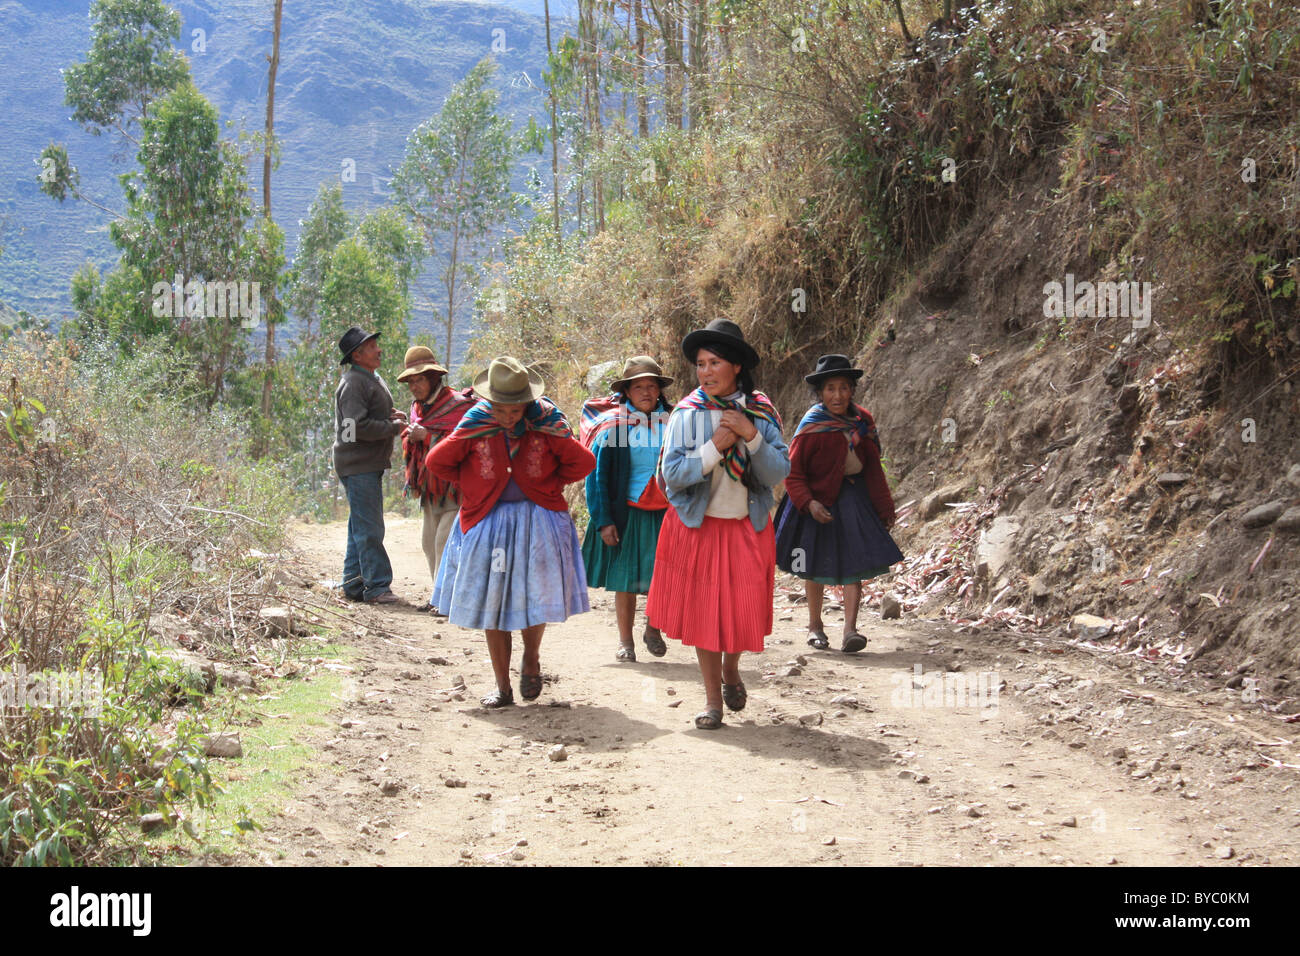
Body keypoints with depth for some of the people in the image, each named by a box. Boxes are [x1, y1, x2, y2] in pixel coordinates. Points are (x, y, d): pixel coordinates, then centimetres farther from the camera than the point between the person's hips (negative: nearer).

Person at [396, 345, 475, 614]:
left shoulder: (457, 405, -11)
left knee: (446, 540, -14)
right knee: (429, 541, 7)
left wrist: (427, 437, -21)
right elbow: (412, 447, 24)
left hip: (455, 485, -8)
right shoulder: (418, 407, 14)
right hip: (431, 486, 8)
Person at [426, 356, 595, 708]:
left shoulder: (546, 423, -10)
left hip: (539, 521, -1)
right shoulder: (476, 425, -8)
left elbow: (583, 462, -5)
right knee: (492, 603, 5)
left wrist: (549, 484, 1)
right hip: (488, 524, 1)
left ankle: (532, 656, 26)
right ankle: (502, 687, 16)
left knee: (537, 596, -8)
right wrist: (472, 488, 3)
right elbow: (436, 461, 1)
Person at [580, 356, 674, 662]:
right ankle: (625, 642, 21)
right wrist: (603, 520, -9)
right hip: (626, 515, -2)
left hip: (666, 513, 2)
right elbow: (597, 475, -3)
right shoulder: (612, 426, -3)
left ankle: (653, 629, 25)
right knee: (625, 580, 5)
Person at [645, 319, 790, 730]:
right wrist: (715, 447, -21)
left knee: (744, 611, 0)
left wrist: (750, 436, -20)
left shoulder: (761, 412, -1)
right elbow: (671, 473, -13)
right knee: (703, 611, 3)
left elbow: (778, 472, -7)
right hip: (698, 526, -1)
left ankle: (730, 669, 33)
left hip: (747, 527, 1)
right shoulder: (687, 413, -5)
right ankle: (712, 699, 18)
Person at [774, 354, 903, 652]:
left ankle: (850, 629, -15)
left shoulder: (862, 420, -1)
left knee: (855, 560, -11)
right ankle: (815, 625, 28)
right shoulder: (811, 427, -16)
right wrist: (809, 504, -28)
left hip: (853, 497, 3)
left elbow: (874, 468, 10)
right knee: (816, 565, 10)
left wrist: (884, 506, 12)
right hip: (818, 500, -3)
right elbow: (793, 474, -13)